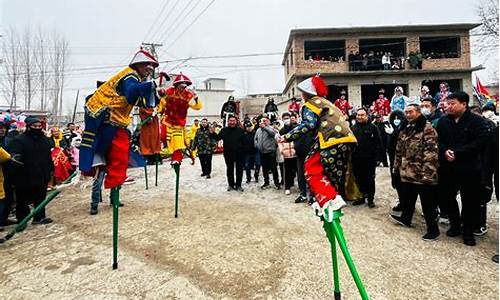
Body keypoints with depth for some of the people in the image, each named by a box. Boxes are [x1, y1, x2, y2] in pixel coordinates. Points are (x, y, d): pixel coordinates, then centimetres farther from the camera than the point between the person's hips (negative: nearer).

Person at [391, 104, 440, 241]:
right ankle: (405, 218, 41)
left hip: (422, 174, -8)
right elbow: (399, 150, 21)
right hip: (407, 172, 8)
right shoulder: (405, 129, 14)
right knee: (407, 198, 21)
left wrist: (427, 172, -24)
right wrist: (396, 166, 20)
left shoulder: (427, 128, -12)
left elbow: (431, 151, -19)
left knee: (427, 203, 2)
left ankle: (433, 230, 13)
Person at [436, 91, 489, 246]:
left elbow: (480, 142, -16)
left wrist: (457, 153, -21)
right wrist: (445, 151, -13)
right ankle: (455, 225, 29)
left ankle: (468, 231, 20)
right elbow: (438, 140, 8)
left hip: (469, 168, -4)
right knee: (449, 198, 11)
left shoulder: (477, 121, -6)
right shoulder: (443, 121, 7)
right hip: (447, 167, 4)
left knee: (469, 200, 5)